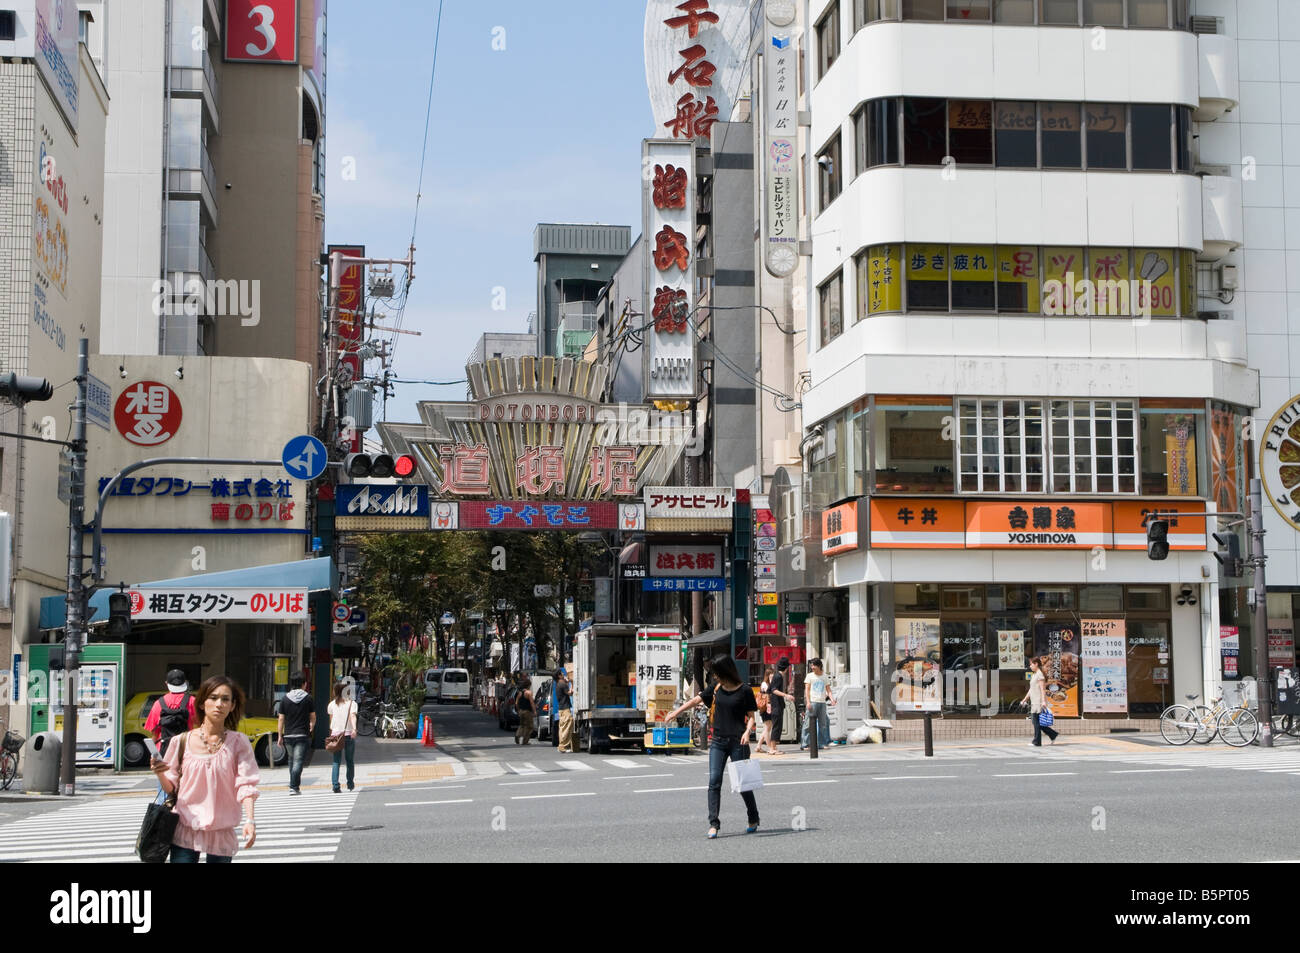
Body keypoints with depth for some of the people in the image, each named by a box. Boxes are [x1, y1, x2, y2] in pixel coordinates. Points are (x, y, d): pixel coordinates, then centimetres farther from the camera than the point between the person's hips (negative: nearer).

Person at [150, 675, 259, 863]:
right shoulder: (182, 741, 1)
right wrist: (160, 774, -14)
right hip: (185, 831, 0)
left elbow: (246, 784, -7)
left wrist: (249, 821, -22)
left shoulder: (238, 742, 0)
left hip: (222, 834, 0)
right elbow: (171, 788, 7)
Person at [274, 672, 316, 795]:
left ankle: (294, 784, 23)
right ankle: (294, 787, -17)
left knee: (292, 760, 18)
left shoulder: (285, 699, 1)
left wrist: (280, 736, 7)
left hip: (288, 735, 3)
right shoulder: (308, 698, -2)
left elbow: (281, 719, 0)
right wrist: (312, 727, 28)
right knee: (298, 761, -6)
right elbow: (313, 717, 7)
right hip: (303, 734, -3)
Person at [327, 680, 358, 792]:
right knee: (350, 760, 13)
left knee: (336, 761, 0)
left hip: (335, 734, 1)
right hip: (349, 735, -1)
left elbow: (331, 719, 14)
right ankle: (350, 783, 19)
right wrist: (354, 729, -30)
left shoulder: (332, 704, 6)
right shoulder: (352, 703, -1)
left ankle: (335, 785, -14)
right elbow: (353, 716, -17)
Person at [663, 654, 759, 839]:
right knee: (714, 781, -7)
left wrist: (747, 732, -18)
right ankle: (714, 824, -9)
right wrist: (675, 712, 7)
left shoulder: (744, 690, -4)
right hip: (718, 742, 4)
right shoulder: (716, 688, 8)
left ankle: (753, 820, 24)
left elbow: (751, 716, -1)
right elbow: (696, 700, 12)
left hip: (738, 742, -4)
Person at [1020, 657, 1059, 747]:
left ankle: (1037, 742, -3)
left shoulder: (1040, 674, -9)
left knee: (1036, 722, -7)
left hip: (1039, 701, -10)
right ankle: (1053, 734, 15)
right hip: (1034, 702, 10)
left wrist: (1043, 701, -22)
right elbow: (1031, 689, 25)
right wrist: (1025, 699, 24)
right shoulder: (1033, 675, 19)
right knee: (1035, 721, 8)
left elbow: (1042, 689, -16)